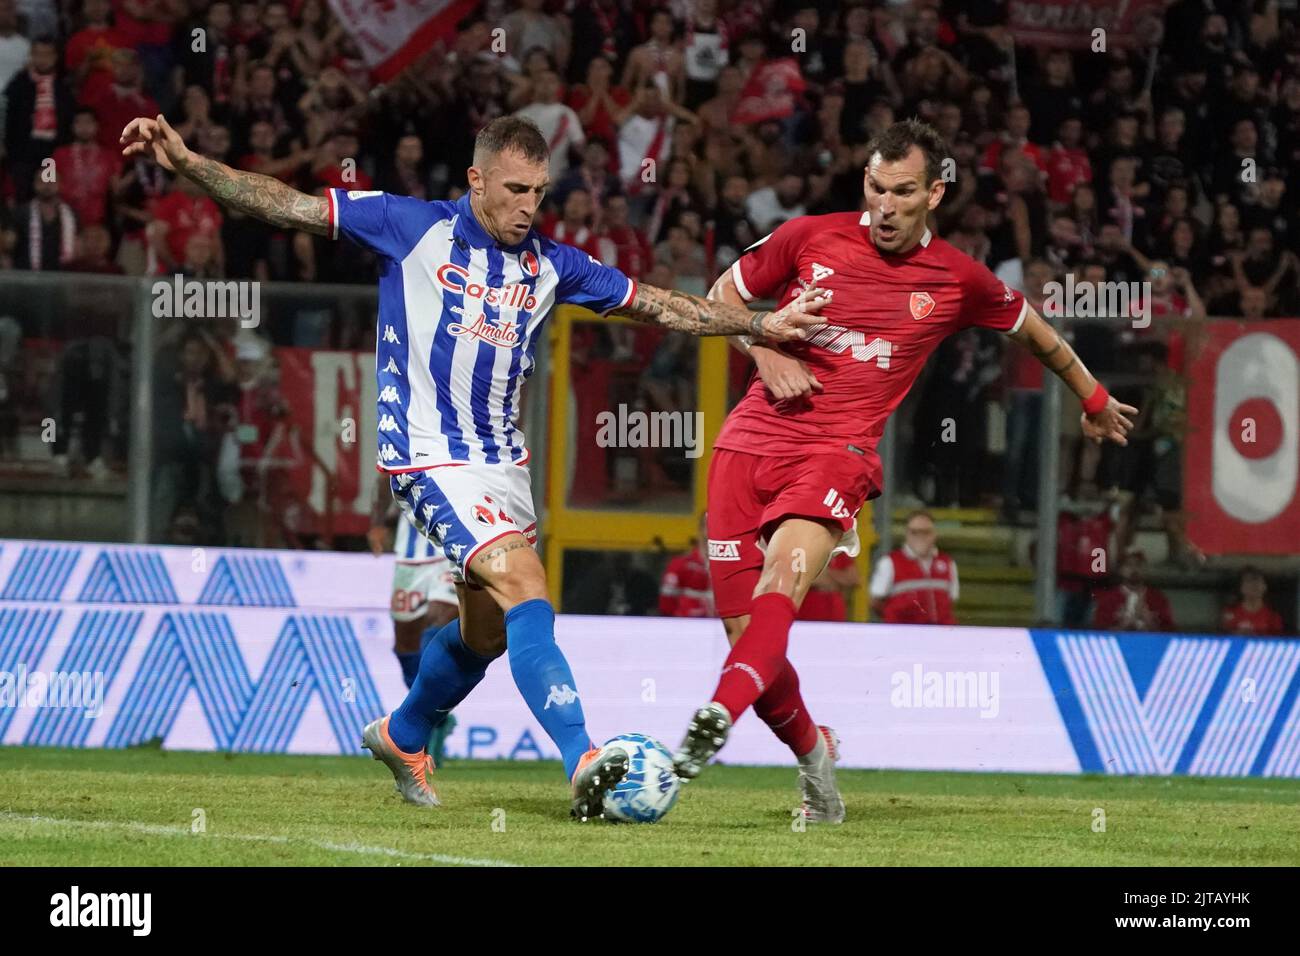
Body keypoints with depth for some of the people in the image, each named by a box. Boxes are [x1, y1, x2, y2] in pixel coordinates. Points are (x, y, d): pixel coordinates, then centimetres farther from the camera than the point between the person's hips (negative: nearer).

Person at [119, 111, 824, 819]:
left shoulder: (549, 265, 9)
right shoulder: (414, 229, -5)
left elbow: (660, 306, 16)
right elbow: (288, 206, -6)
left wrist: (762, 325, 14)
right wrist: (184, 161, -14)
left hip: (503, 461, 7)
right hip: (431, 459, -7)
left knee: (488, 629, 14)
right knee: (524, 588, -24)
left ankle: (403, 735, 42)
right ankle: (581, 760, -33)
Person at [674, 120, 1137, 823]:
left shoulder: (957, 280, 6)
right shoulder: (810, 237, 5)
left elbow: (1030, 327, 26)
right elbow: (724, 294, 19)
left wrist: (1093, 399, 40)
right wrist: (765, 353, -1)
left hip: (838, 453, -2)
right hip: (751, 441, 2)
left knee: (785, 569, -33)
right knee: (745, 635, -4)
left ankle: (716, 719, -55)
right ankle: (812, 756, 24)